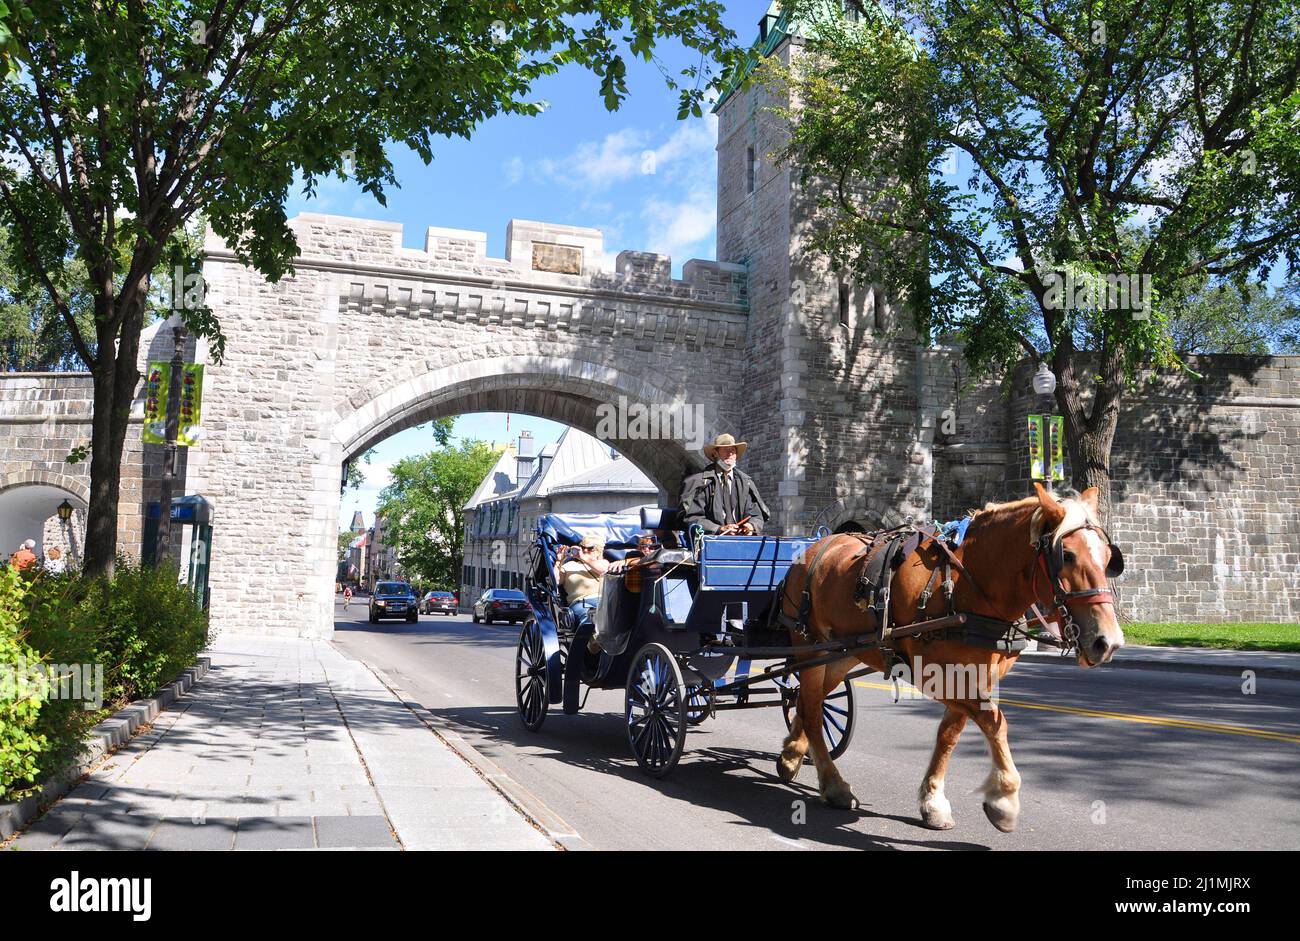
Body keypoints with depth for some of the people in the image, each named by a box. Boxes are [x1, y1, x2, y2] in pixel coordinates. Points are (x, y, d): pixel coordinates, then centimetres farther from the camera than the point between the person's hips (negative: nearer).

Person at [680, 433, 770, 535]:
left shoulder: (745, 481, 16)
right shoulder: (701, 481, 4)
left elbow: (757, 515, 15)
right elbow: (692, 517, -2)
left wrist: (751, 526, -8)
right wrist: (719, 529, -15)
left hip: (740, 539, 4)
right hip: (711, 540, -4)